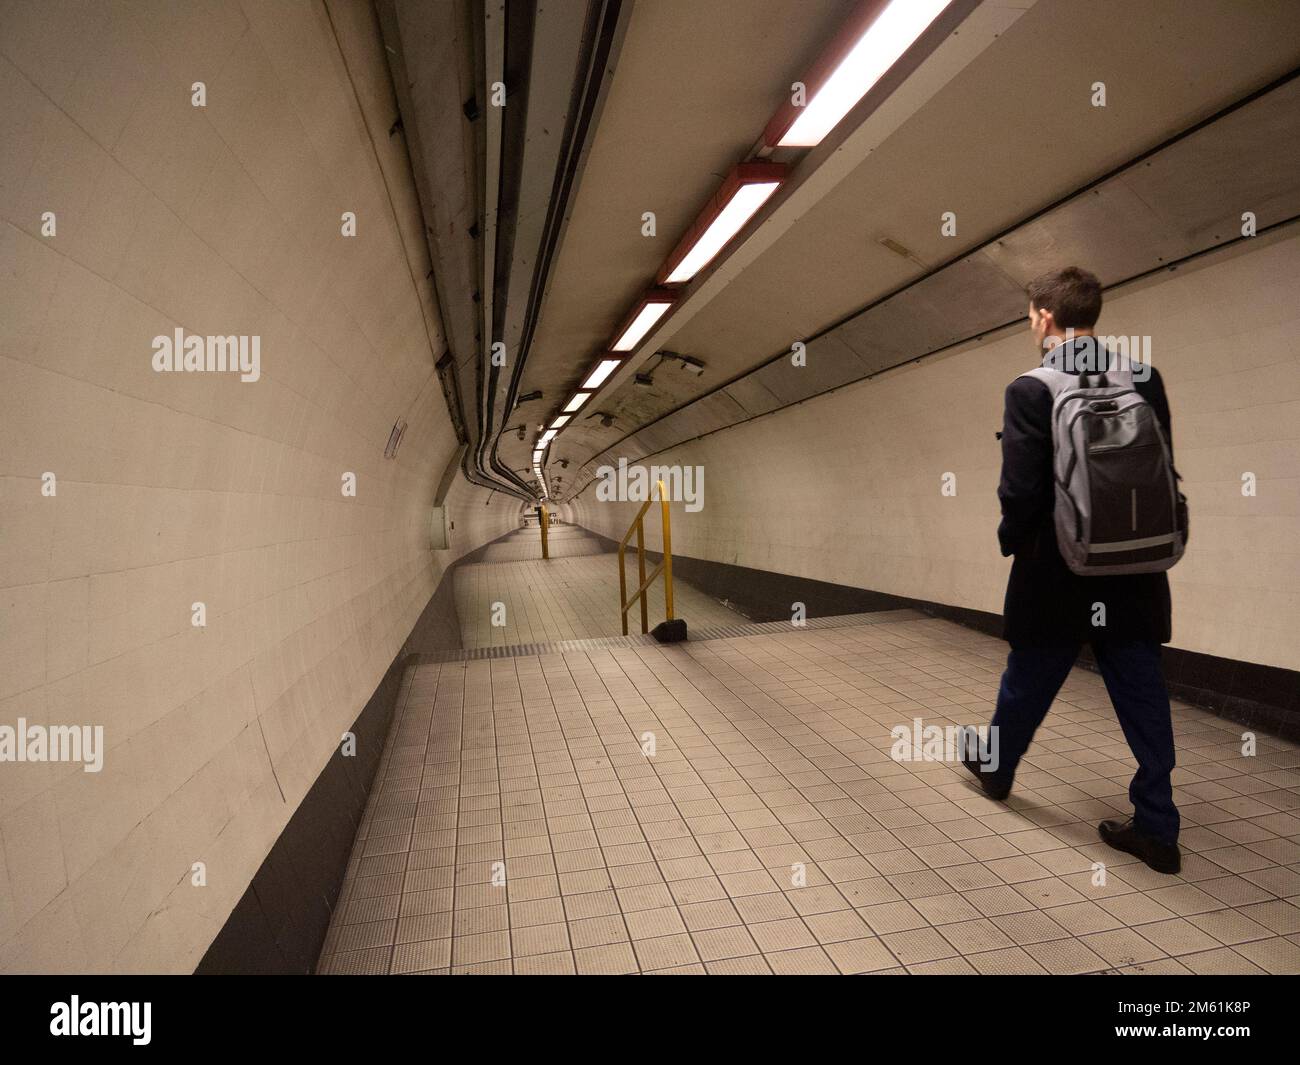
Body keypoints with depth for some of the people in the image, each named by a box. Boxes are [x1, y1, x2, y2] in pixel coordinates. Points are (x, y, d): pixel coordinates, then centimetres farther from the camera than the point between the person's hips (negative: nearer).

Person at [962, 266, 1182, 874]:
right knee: (1141, 694, 10)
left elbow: (1019, 491, -18)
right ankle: (1156, 829, 17)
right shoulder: (1145, 382, 3)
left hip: (1059, 573, -4)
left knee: (1027, 681, 16)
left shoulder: (1031, 391, -15)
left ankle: (994, 766, 39)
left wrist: (1011, 539, 1)